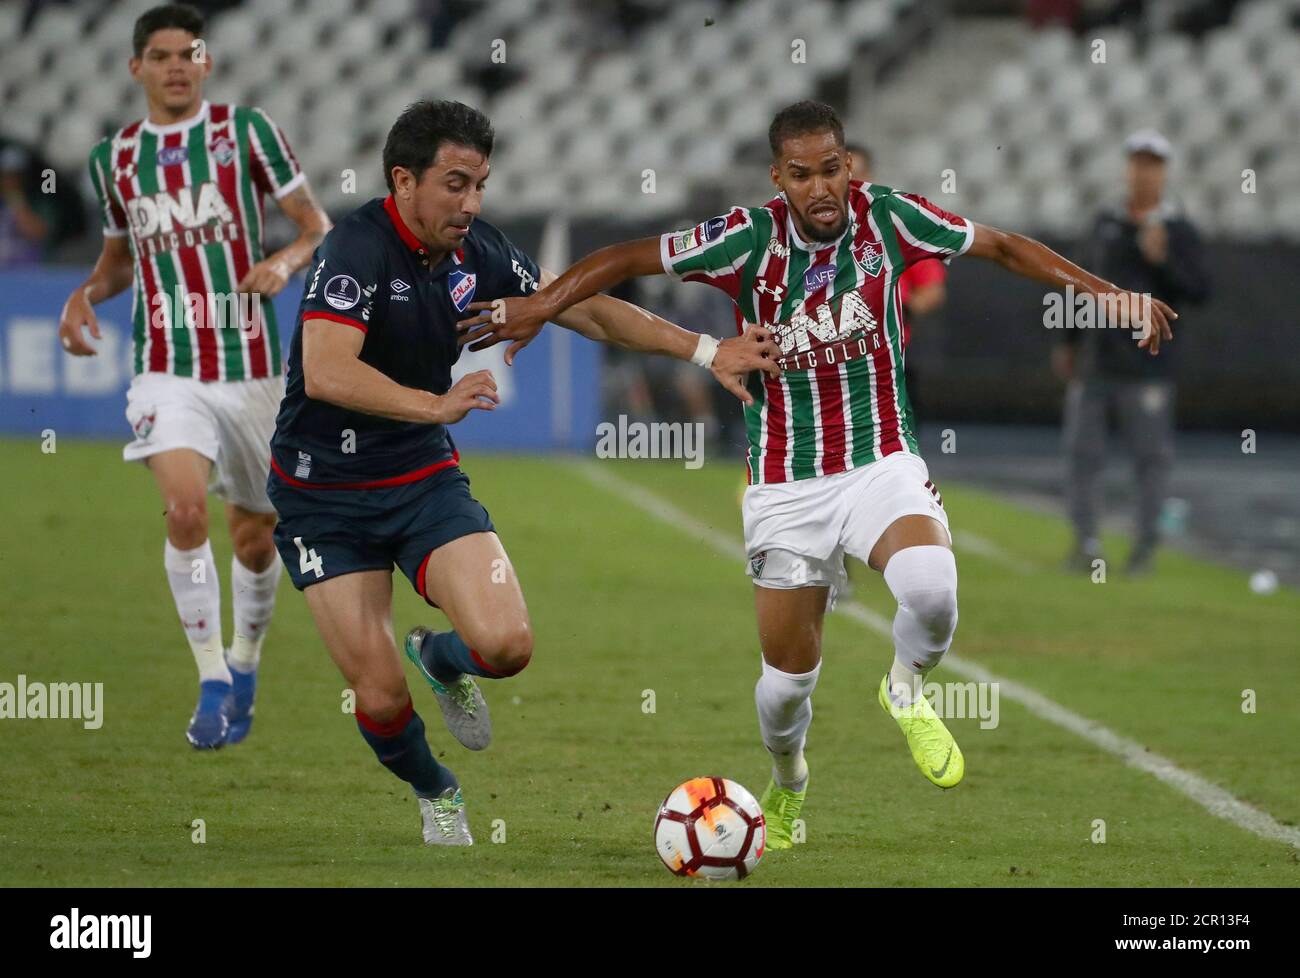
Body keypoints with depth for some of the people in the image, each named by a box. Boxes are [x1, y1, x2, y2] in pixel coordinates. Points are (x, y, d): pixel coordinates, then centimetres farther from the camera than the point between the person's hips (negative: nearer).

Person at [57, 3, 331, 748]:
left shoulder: (246, 131, -1)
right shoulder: (114, 158, 7)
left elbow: (320, 227, 0)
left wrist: (286, 262, -21)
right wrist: (86, 295, 3)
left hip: (251, 367, 0)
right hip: (168, 371, 0)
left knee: (255, 537, 9)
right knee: (186, 508, -23)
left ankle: (245, 663, 36)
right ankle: (212, 681, -15)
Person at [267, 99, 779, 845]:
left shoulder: (474, 251, -2)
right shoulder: (358, 250, -22)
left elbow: (586, 308, 9)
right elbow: (325, 373, -35)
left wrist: (705, 351, 3)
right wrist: (437, 405, -46)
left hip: (426, 480, 5)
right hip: (325, 497, -5)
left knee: (507, 644, -18)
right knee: (381, 697, -8)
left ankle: (441, 659, 20)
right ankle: (437, 795, 26)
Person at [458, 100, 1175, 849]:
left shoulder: (886, 217, -6)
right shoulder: (751, 238, -11)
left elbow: (1003, 247, 4)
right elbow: (628, 259, -5)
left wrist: (1107, 294, 1)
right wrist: (541, 305, -14)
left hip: (882, 464, 0)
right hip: (786, 487, 0)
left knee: (931, 590, -32)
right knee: (789, 677, 4)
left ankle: (908, 690, 3)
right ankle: (788, 786, 39)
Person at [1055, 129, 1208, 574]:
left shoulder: (1179, 231, -1)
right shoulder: (1106, 222, 14)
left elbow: (1200, 292, -9)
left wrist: (1163, 259, -23)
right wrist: (1068, 341, 22)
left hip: (1145, 366, -5)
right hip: (1093, 363, 5)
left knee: (1151, 454, -2)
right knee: (1082, 451, 3)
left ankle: (1145, 546, 5)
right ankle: (1086, 544, 8)